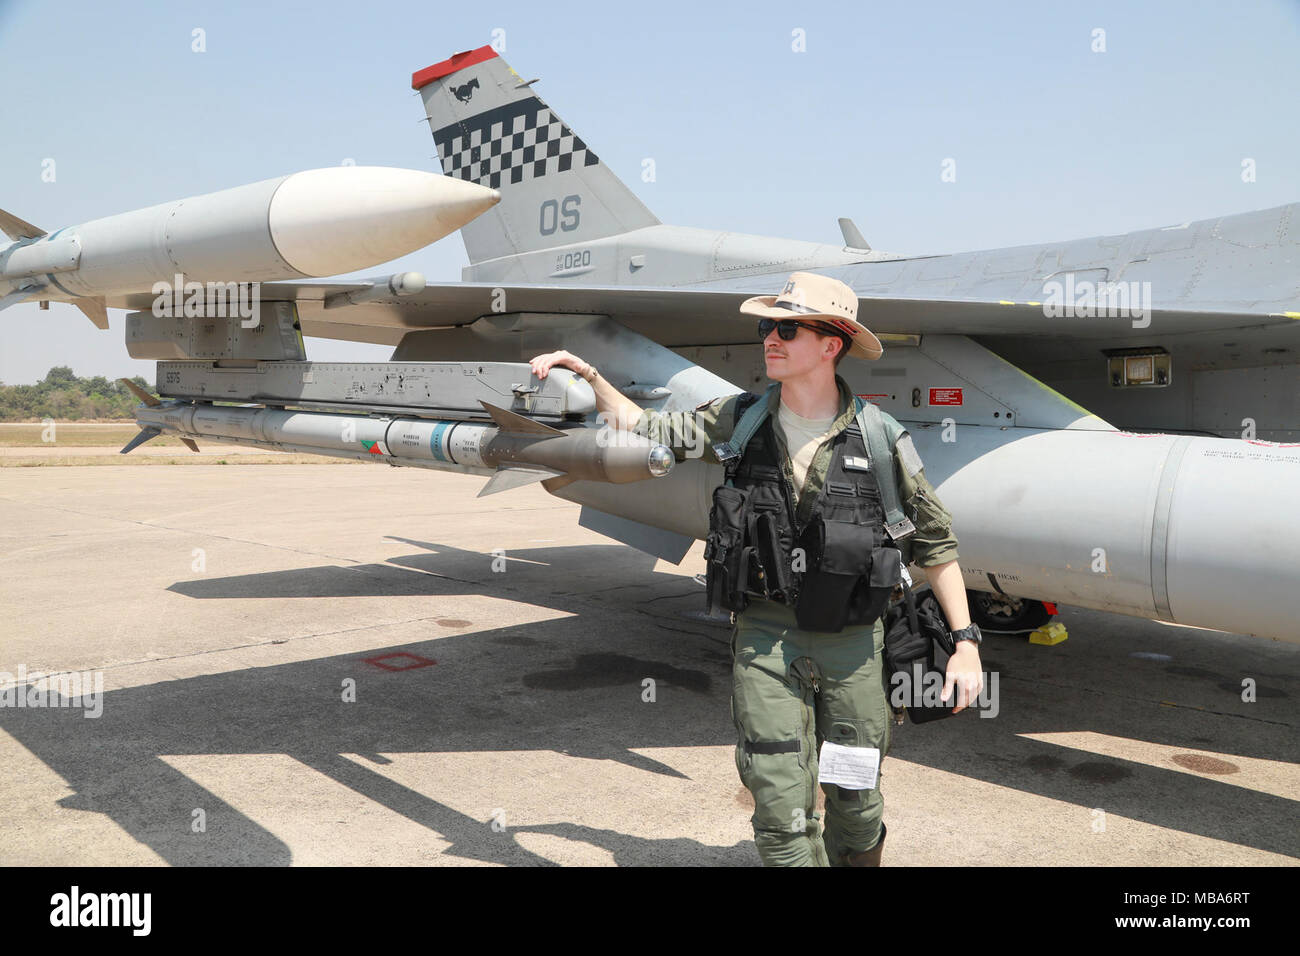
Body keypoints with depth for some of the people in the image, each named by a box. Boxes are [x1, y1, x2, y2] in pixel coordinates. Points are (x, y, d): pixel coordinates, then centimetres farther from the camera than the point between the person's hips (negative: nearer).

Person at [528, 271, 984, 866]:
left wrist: (965, 643, -3)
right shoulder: (740, 420, -1)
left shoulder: (881, 438, -6)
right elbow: (649, 429, 11)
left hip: (852, 640, 0)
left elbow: (935, 543, 1)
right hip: (765, 637, 1)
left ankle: (856, 859, 41)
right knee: (781, 811, 1)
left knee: (855, 805, 12)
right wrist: (587, 375, -2)